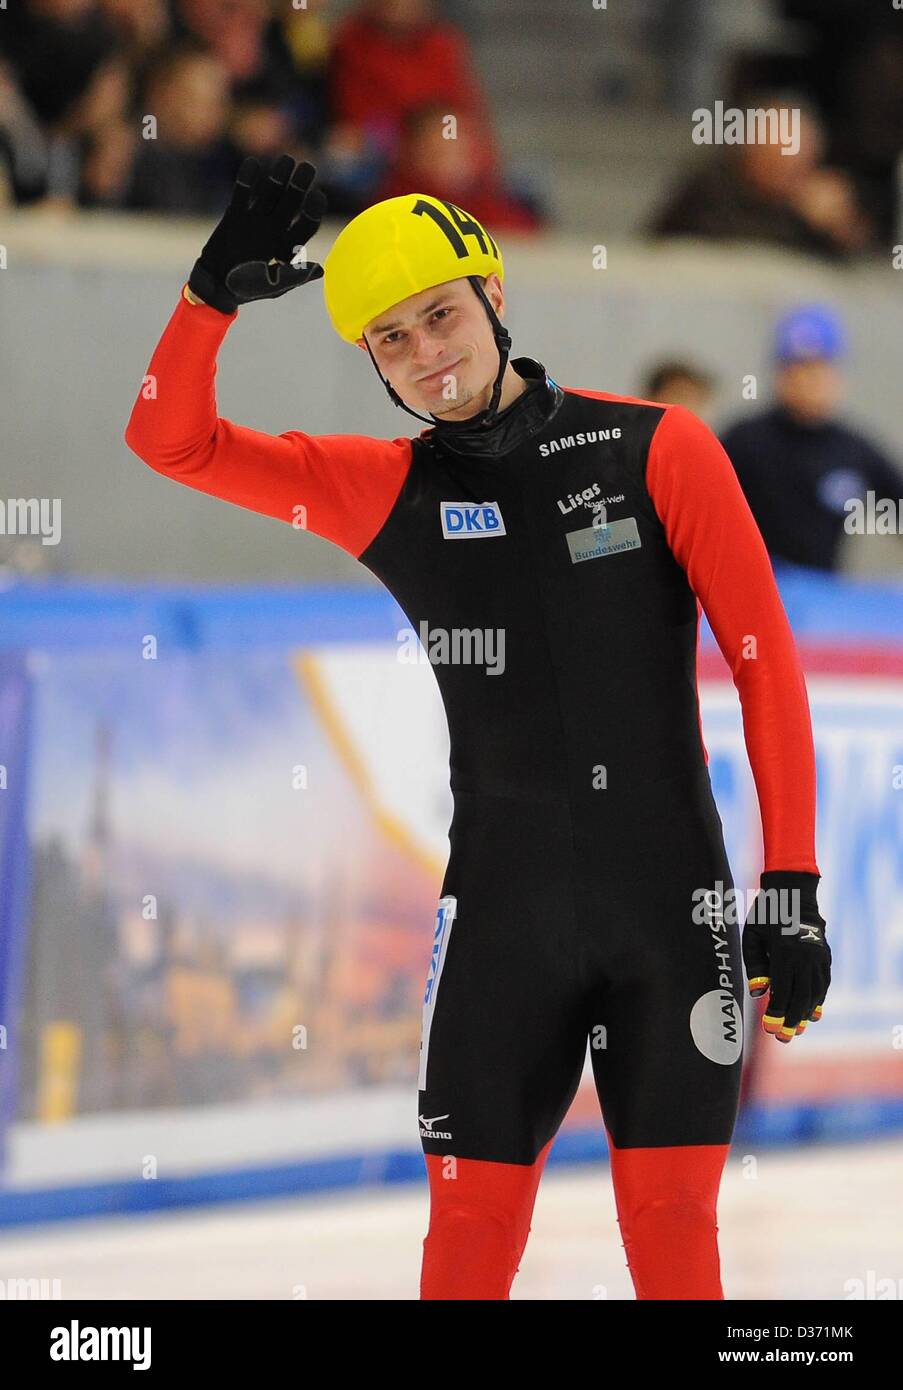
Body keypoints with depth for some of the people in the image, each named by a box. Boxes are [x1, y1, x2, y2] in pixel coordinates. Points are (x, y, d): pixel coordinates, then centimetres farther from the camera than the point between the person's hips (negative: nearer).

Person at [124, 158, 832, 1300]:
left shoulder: (657, 449, -1)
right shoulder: (388, 489, 5)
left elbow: (764, 658, -2)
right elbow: (171, 440, 2)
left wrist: (792, 886, -7)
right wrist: (216, 291, -15)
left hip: (676, 904, -1)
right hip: (503, 903, 2)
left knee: (672, 1224, 0)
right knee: (472, 1224, 0)